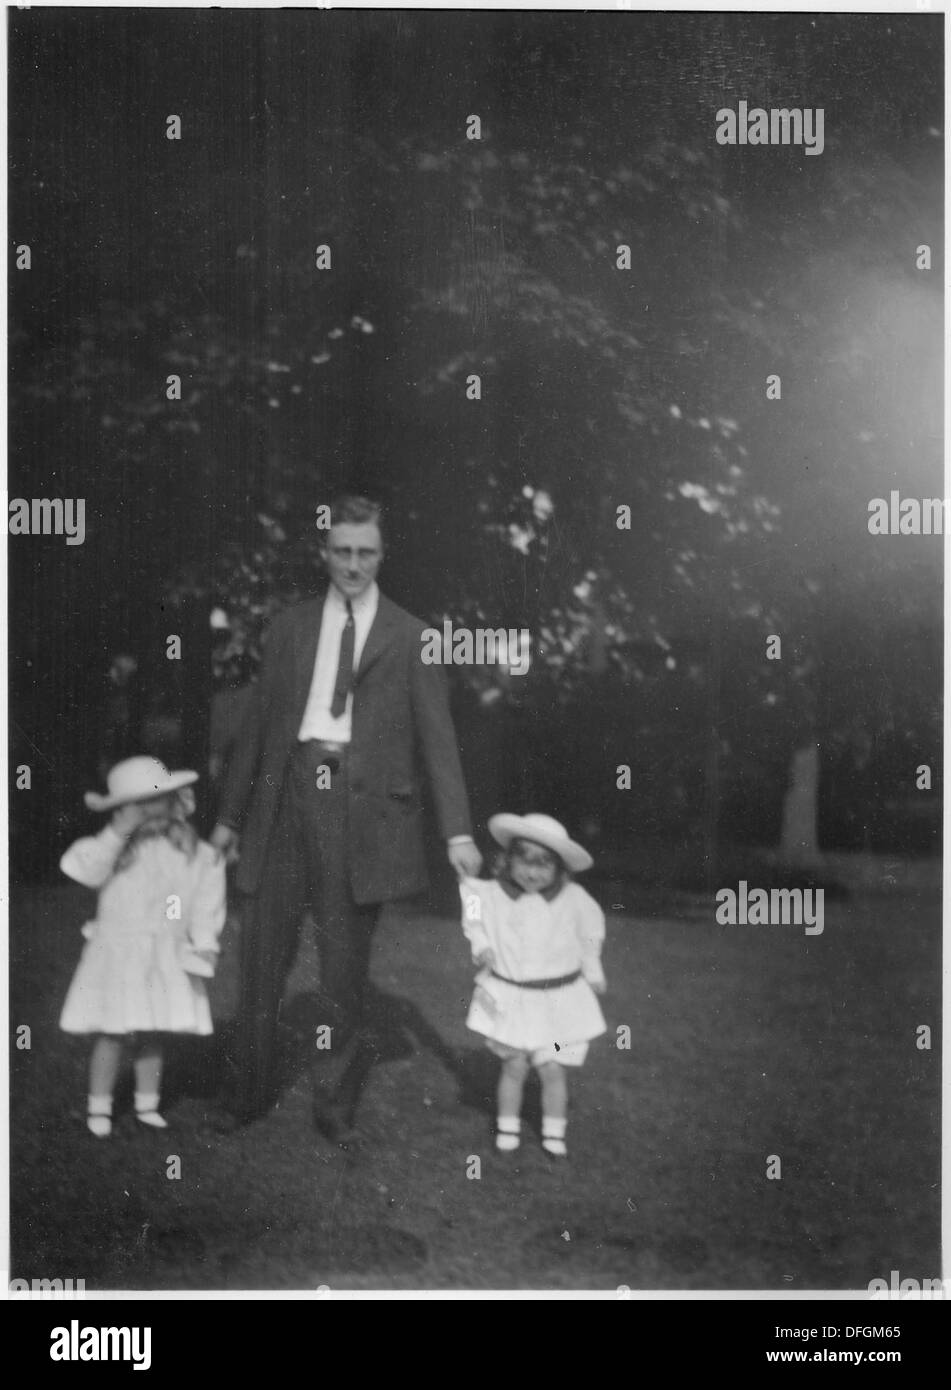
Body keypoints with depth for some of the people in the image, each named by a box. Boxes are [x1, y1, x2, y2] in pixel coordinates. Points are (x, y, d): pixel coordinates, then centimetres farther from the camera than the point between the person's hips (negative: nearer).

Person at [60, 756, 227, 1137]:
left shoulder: (197, 855, 0)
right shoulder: (118, 848, -4)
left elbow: (206, 906, 5)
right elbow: (83, 869, -20)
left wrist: (204, 948, 0)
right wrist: (116, 833, -25)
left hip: (166, 959, 2)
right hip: (117, 953, -1)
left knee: (151, 1033, 9)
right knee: (111, 1032, 0)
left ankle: (147, 1105, 23)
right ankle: (99, 1108, 14)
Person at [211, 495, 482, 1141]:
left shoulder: (410, 638, 5)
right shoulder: (291, 627, 12)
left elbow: (438, 737, -1)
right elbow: (258, 723, 15)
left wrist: (458, 831, -11)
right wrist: (230, 815, 14)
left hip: (361, 803, -2)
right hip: (286, 794, 2)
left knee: (345, 966, 5)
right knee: (263, 955, 6)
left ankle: (336, 1104, 18)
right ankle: (252, 1093, 21)